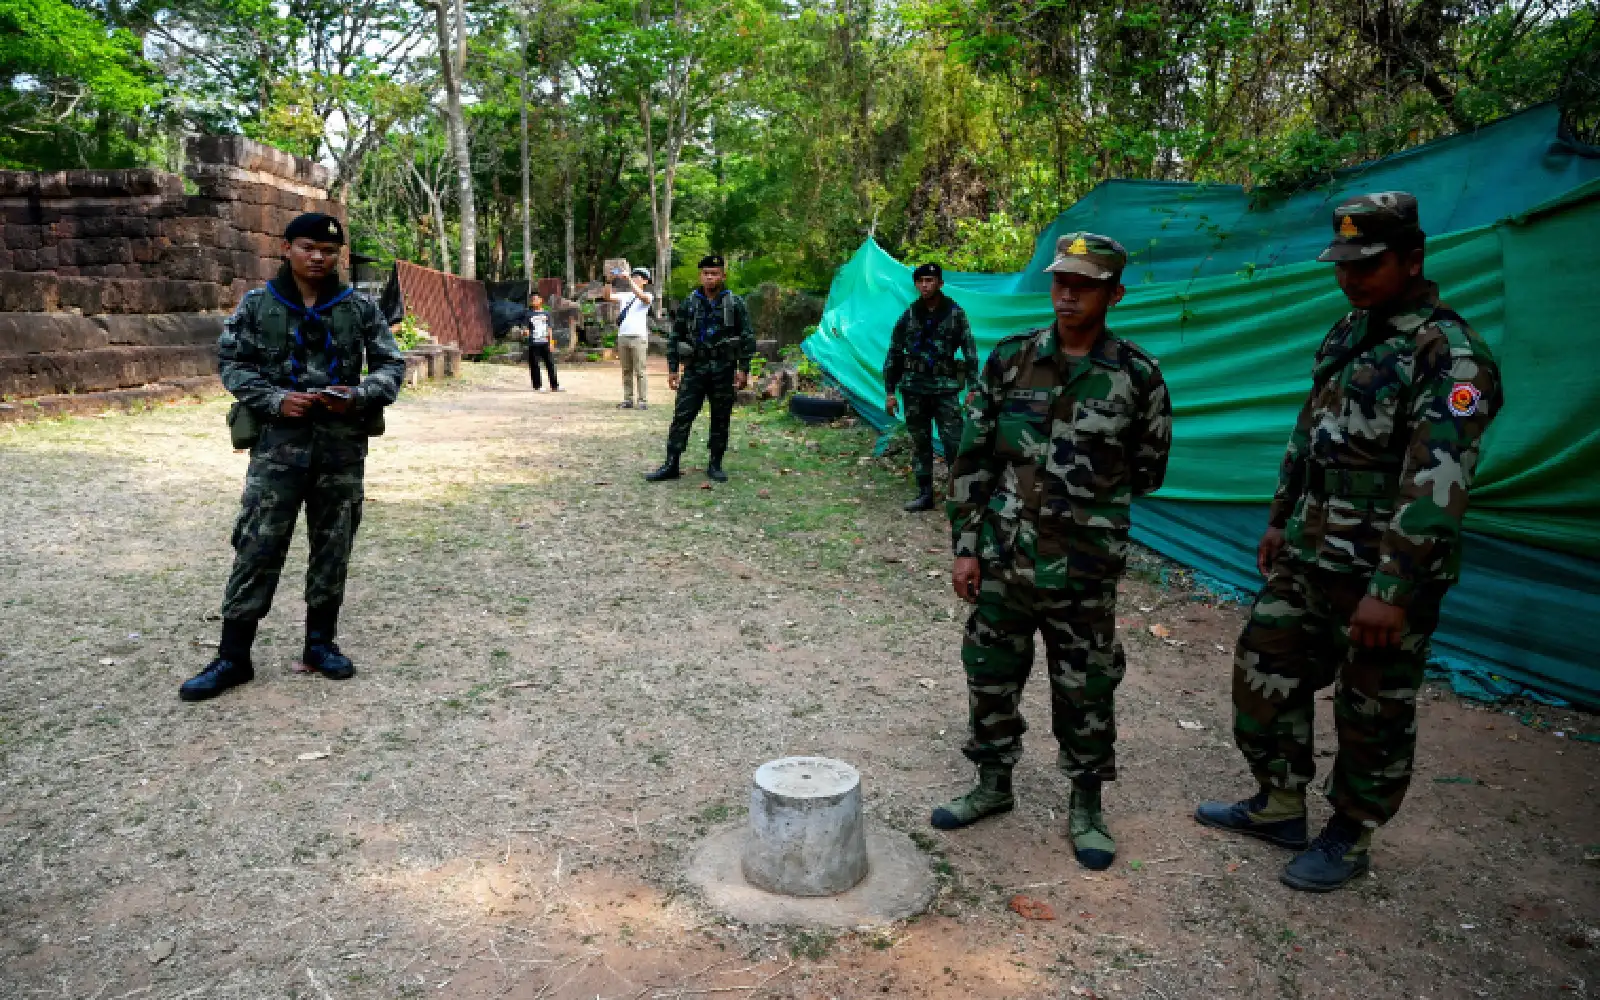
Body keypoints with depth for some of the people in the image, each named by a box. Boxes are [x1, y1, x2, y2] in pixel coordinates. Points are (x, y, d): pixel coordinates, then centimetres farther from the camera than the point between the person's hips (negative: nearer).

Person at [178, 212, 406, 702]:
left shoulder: (361, 308, 5)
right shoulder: (255, 305, 3)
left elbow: (391, 364, 6)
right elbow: (232, 364, 4)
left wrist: (359, 395, -13)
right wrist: (275, 400, -13)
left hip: (343, 447, 2)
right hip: (278, 444, -1)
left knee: (333, 547, 9)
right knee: (256, 549, -1)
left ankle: (321, 642, 24)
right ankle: (233, 656, 8)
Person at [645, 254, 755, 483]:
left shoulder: (735, 304, 3)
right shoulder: (689, 304, 8)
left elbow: (748, 338, 3)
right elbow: (675, 337, 12)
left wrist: (743, 369, -5)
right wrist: (673, 368, 6)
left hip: (724, 370, -1)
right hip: (694, 369, 1)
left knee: (721, 419, 5)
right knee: (681, 416, -5)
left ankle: (715, 465, 16)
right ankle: (671, 465, -1)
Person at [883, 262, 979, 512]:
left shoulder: (955, 314, 1)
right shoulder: (908, 317, 6)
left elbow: (970, 352, 0)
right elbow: (894, 355, 9)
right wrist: (890, 392, 5)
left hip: (945, 388, -3)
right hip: (914, 388, 3)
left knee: (953, 442, -8)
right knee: (919, 443, 8)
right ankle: (925, 494, 17)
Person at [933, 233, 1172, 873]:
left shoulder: (1137, 376, -5)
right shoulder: (1010, 360, 0)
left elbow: (1146, 472, 6)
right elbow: (972, 458, 2)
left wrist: (1083, 497, 6)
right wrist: (966, 545, -1)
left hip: (1083, 571, -2)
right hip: (1001, 559, 3)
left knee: (1085, 693, 8)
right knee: (990, 678, 13)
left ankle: (1085, 809, 28)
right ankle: (993, 786, 34)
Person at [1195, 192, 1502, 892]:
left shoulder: (1450, 357, -17)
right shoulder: (1349, 333, 10)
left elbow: (1436, 487, -24)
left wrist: (1392, 590, -27)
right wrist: (1280, 521, 18)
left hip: (1383, 575, -8)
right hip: (1306, 560, 8)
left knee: (1373, 714, 8)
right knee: (1265, 671, 15)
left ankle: (1350, 840, 26)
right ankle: (1279, 807, 32)